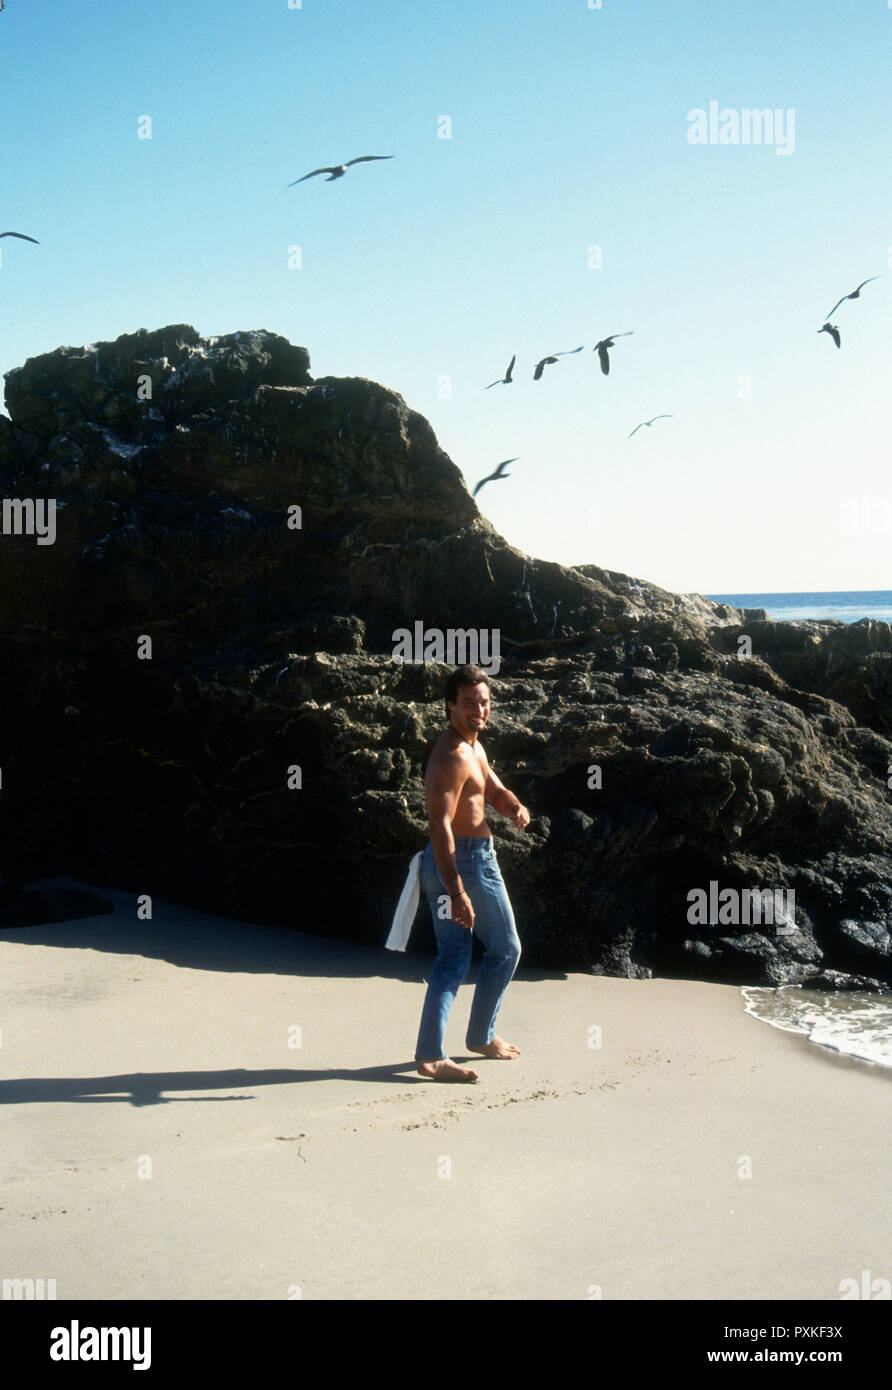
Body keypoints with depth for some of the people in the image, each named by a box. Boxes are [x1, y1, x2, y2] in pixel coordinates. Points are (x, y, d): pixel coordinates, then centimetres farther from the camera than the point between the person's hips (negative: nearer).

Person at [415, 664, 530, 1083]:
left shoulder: (472, 747, 14)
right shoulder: (454, 756, -19)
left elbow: (495, 791, 16)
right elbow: (440, 825, -27)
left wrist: (515, 807, -9)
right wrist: (457, 891, -34)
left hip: (443, 863, 10)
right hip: (467, 859, -10)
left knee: (452, 958, 8)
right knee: (505, 949, 9)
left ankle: (429, 1054, 3)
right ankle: (482, 1036, 22)